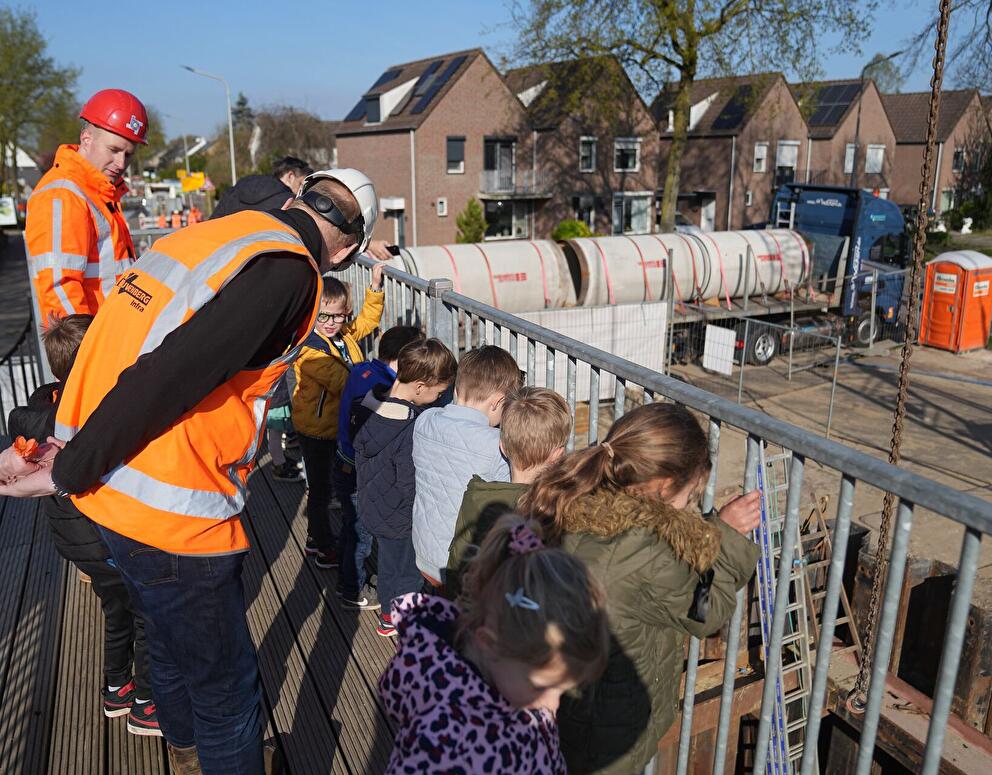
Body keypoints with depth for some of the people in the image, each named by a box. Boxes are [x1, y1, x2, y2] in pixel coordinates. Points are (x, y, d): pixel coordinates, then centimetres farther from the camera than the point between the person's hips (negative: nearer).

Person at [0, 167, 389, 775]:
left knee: (174, 650, 31)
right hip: (171, 513, -9)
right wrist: (68, 472, -14)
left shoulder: (210, 233, 9)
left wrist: (66, 446, 9)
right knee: (227, 690, 12)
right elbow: (168, 379, -25)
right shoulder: (289, 270, -18)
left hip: (108, 492, 9)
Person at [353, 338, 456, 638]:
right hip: (403, 517, -8)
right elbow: (410, 486, -29)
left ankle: (388, 617, 48)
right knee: (409, 573, 15)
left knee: (388, 561, 28)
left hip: (373, 507, 8)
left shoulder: (370, 403, -10)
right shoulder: (413, 429, -34)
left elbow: (360, 451, 5)